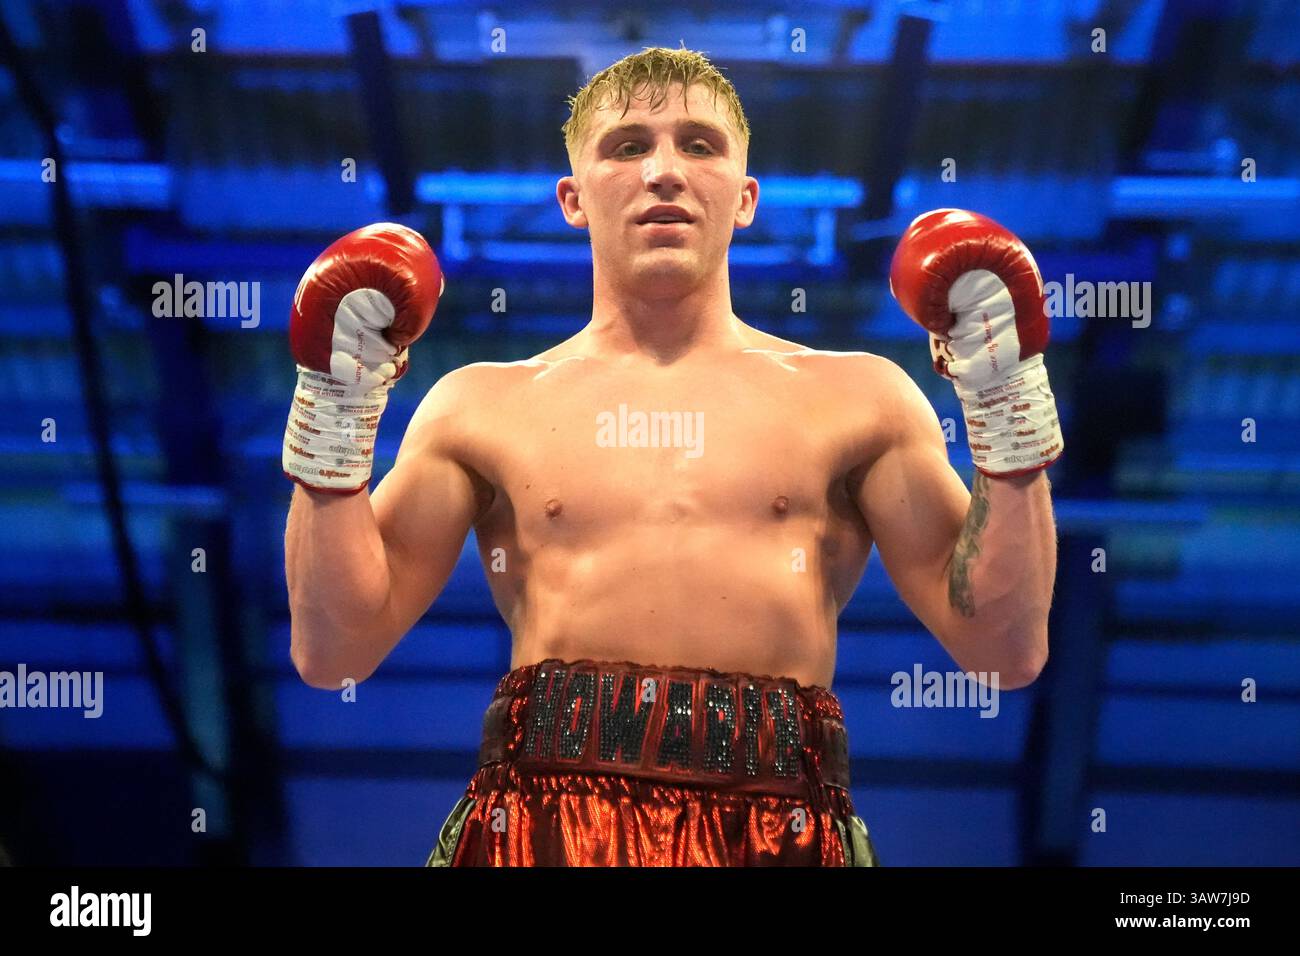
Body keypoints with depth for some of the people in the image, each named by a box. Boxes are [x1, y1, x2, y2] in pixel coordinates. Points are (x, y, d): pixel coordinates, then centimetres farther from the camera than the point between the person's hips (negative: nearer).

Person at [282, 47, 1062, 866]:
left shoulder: (854, 398, 13)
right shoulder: (483, 407, 14)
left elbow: (1005, 651, 8)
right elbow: (333, 654, 8)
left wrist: (1008, 404, 2)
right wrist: (335, 415, 2)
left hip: (781, 823, 1)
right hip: (545, 818, 0)